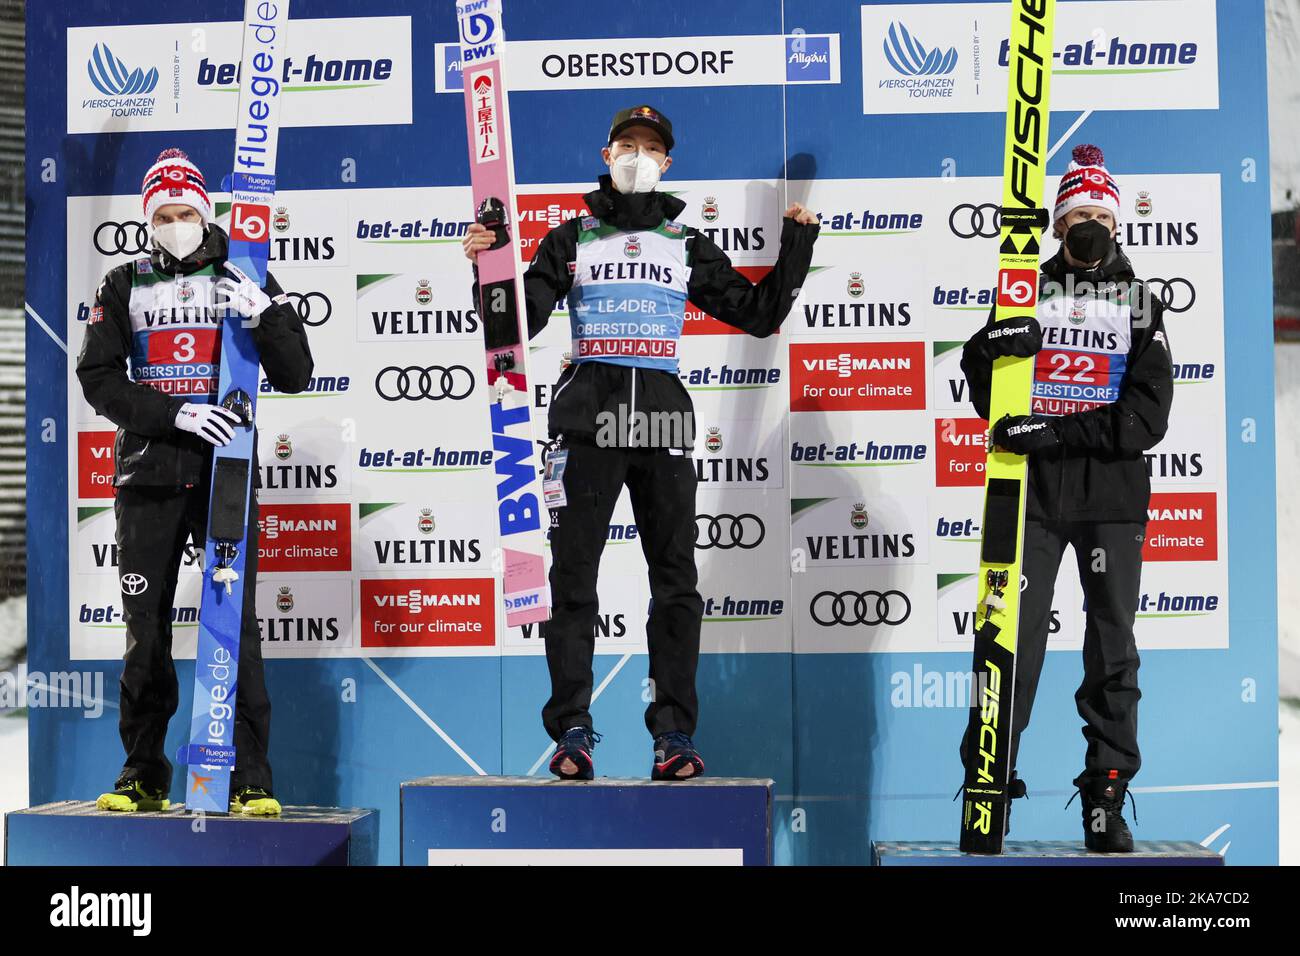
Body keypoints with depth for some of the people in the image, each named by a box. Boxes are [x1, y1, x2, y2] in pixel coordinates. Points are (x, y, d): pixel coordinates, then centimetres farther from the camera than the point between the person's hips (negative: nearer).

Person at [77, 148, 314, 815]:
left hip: (224, 471, -1)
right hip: (148, 472, 2)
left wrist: (267, 314, -15)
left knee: (236, 623, -5)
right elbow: (99, 378, 1)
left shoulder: (244, 279, 7)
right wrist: (177, 413, -14)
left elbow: (294, 377, 3)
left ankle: (251, 779, 2)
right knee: (144, 628, 6)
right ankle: (143, 775, 18)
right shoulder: (124, 285, 10)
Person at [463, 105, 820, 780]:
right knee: (573, 574, -4)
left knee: (675, 578, -2)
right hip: (586, 414, -1)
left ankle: (674, 732, 5)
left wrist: (797, 245, 11)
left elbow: (759, 314, 18)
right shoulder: (571, 240, 15)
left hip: (662, 417, 1)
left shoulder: (686, 245, 18)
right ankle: (572, 730, 3)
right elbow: (515, 326, 9)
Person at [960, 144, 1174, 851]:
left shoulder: (1140, 304, 7)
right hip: (1033, 490, 0)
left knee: (1113, 647, 4)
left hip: (1112, 495, 0)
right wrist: (986, 348, -17)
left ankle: (1106, 798, 13)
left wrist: (1057, 433, -18)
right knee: (1014, 635, -1)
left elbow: (1147, 416, -6)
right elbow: (985, 398, 5)